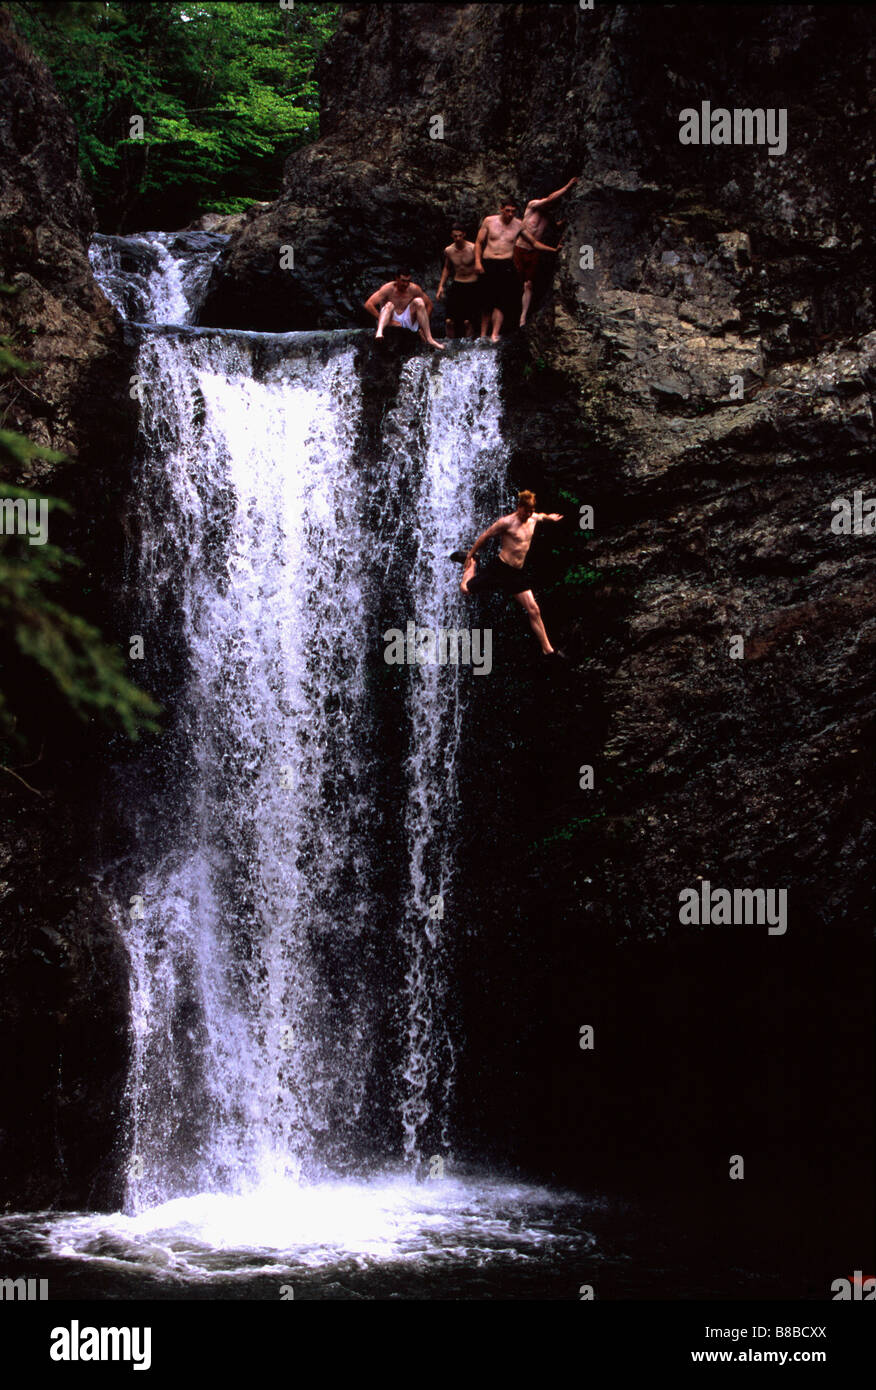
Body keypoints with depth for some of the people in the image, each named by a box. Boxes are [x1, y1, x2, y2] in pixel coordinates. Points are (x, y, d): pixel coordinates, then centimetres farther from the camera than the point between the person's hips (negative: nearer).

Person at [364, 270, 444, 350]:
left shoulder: (414, 289, -4)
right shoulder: (388, 288, -12)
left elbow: (429, 305, 5)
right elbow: (368, 305, -21)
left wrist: (423, 327, -4)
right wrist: (389, 321, -24)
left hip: (408, 321, 3)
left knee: (418, 301, -17)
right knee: (389, 305, -29)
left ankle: (429, 339, -24)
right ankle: (379, 332, -59)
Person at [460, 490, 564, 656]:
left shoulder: (533, 518, 5)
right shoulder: (507, 522, -17)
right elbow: (485, 535, -8)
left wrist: (549, 517, 52)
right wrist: (470, 556, -2)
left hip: (518, 573, 5)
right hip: (500, 567, -5)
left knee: (533, 611, 0)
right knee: (466, 588, 2)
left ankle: (547, 649, 4)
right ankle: (472, 565, 36)